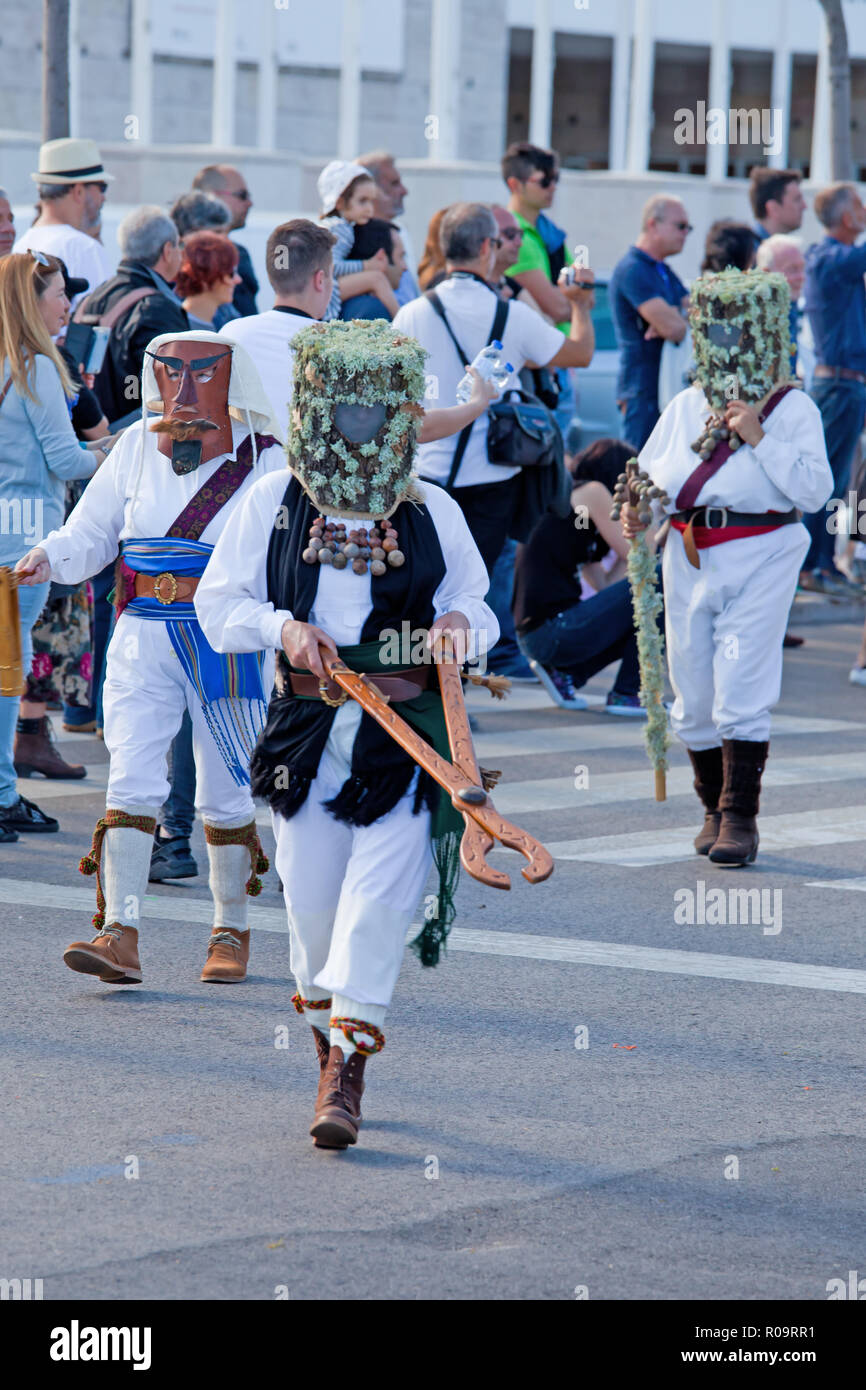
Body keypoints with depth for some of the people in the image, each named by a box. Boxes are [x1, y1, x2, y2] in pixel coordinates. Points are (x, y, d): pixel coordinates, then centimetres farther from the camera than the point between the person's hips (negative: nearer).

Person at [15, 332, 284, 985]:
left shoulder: (264, 458, -1)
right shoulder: (138, 446, 7)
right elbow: (92, 532, 12)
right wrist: (51, 557, -7)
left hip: (227, 640, -2)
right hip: (143, 637, 2)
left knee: (226, 795, 6)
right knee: (131, 779, -10)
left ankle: (232, 931, 23)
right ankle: (120, 935, -14)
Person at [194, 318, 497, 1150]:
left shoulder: (433, 512, 6)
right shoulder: (274, 504, 5)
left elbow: (475, 608, 15)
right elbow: (217, 602, 7)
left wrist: (460, 625, -8)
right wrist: (280, 626, -11)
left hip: (405, 731, -1)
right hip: (307, 725, 1)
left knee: (380, 894, -12)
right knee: (311, 894, 5)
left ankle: (347, 1068, -6)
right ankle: (329, 1038, 29)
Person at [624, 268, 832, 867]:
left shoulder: (792, 408, 2)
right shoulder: (686, 407, 15)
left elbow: (813, 489, -8)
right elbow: (651, 474, 13)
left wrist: (759, 437, -15)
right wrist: (637, 510, -8)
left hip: (760, 557, -5)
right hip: (689, 558, 5)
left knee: (742, 689, -12)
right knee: (694, 694, 7)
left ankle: (741, 817, -8)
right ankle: (715, 809, 21)